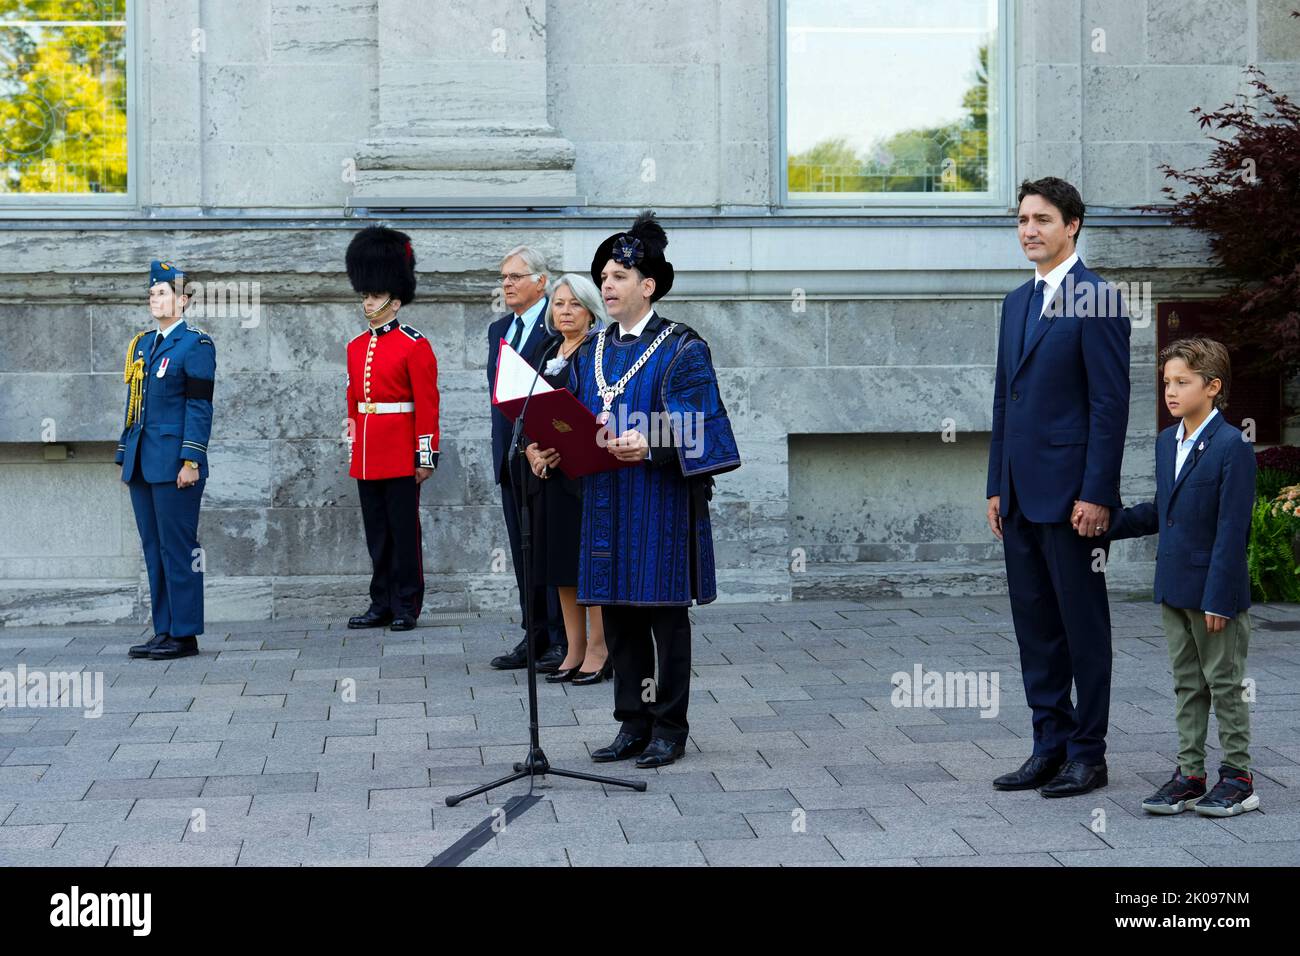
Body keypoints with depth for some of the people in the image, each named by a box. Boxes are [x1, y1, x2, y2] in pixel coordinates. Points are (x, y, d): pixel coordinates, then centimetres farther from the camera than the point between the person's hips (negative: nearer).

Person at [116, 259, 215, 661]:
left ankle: (184, 635, 1)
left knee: (178, 548, -4)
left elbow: (199, 408, -11)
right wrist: (125, 457, 16)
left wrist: (191, 461, -17)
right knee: (153, 549, 9)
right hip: (142, 465, 8)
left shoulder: (195, 345, -6)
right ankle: (163, 631, 15)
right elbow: (133, 405, 19)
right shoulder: (140, 345, 16)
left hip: (174, 464, -8)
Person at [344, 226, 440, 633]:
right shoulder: (356, 347, 12)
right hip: (366, 458, 6)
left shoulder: (415, 346, -6)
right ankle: (382, 604, 16)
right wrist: (353, 449, 15)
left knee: (404, 533, 1)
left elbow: (427, 406, -9)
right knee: (376, 535, 10)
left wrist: (426, 457, -12)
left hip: (401, 458, -6)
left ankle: (406, 607, 7)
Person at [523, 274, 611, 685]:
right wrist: (532, 449, -3)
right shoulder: (550, 354, 16)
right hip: (550, 473, 7)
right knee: (562, 561, 8)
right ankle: (575, 650, 15)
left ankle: (598, 651, 2)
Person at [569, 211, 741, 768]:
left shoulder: (682, 351, -5)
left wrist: (650, 446, -28)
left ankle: (669, 729, 10)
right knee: (618, 617, 8)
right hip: (606, 508, 6)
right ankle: (633, 725, 17)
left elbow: (697, 430, -12)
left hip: (661, 509, -6)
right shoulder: (590, 353, 13)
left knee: (666, 616, 1)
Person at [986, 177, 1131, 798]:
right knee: (1034, 625, 11)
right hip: (1021, 495, 8)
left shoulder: (1096, 299, -9)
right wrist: (997, 486, 14)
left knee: (1084, 626, 1)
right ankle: (1050, 746, 19)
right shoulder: (1017, 303, 15)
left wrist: (1096, 494, -17)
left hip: (1072, 494, -8)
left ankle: (1087, 755, 9)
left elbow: (1110, 402, -13)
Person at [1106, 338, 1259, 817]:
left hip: (1214, 593, -7)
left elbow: (1231, 529, -17)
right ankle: (1189, 774, 19)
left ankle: (1238, 778, 12)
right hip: (1173, 590, 7)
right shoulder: (1166, 442, 10)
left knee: (1224, 685, 2)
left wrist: (1219, 598, -19)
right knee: (1187, 686, 12)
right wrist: (1108, 521, 7)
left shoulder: (1233, 448, -15)